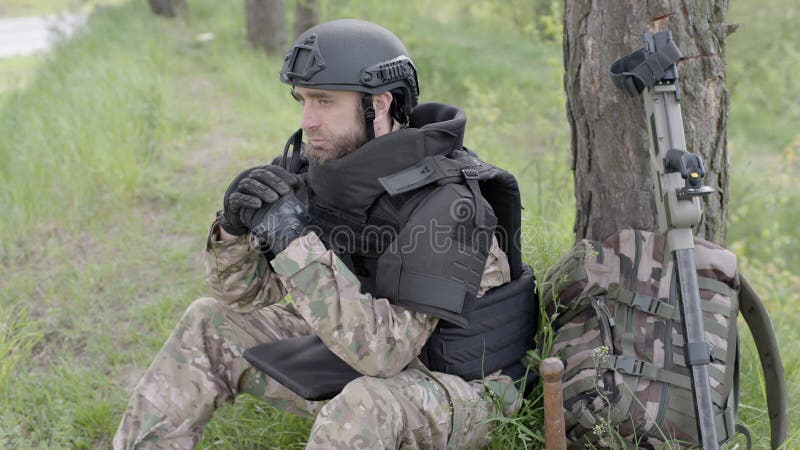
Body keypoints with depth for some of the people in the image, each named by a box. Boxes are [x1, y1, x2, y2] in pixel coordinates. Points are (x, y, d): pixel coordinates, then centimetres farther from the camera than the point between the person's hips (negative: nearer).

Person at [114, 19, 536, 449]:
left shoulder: (444, 203, -31)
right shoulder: (322, 170, -8)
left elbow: (382, 351, -37)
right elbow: (244, 292, -3)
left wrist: (294, 238, -40)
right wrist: (235, 222, -25)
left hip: (452, 389, -7)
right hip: (371, 353, 8)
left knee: (367, 404, -41)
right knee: (210, 325, 3)